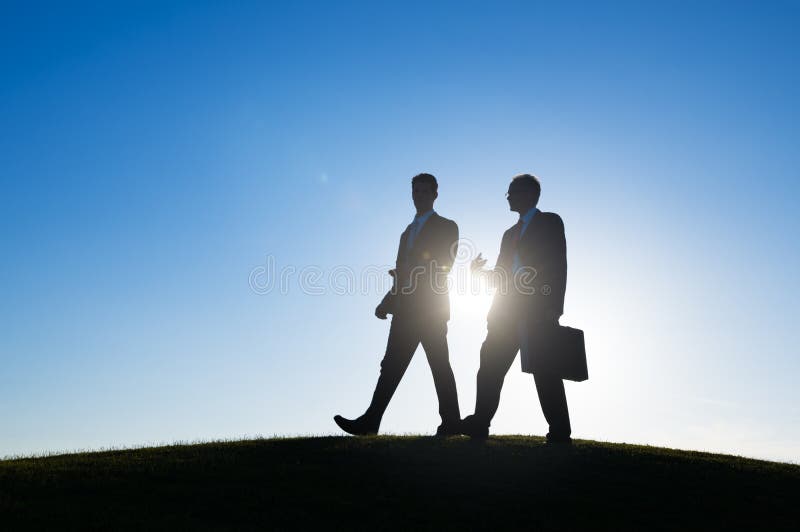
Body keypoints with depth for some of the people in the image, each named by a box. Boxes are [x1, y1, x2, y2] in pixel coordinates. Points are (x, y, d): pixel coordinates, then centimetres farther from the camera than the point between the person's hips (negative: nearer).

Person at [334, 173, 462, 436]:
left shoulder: (446, 226, 3)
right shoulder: (408, 232, 24)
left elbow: (443, 268, -8)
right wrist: (387, 302, 12)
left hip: (431, 308, -6)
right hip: (406, 310, 7)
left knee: (440, 367, -2)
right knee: (391, 365, 2)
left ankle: (451, 422, 7)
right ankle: (370, 421, 0)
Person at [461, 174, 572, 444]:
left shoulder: (550, 222, 5)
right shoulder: (510, 233, 25)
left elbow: (558, 265, -6)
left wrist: (554, 308, -15)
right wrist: (481, 272, 4)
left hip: (538, 310, -7)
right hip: (509, 311, 7)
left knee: (545, 371, -7)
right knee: (490, 365, 1)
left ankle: (559, 432, 0)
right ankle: (479, 424, 4)